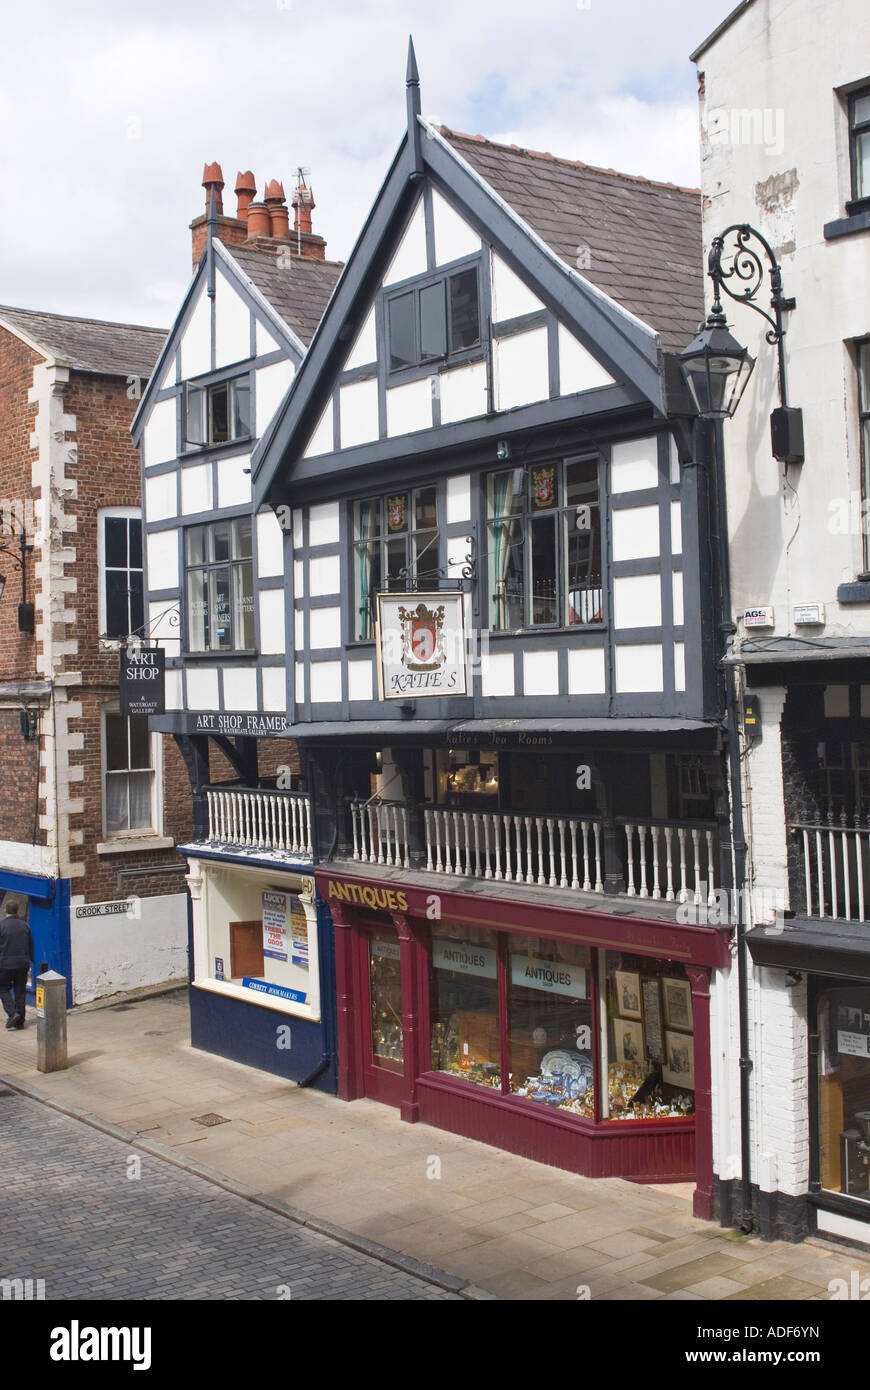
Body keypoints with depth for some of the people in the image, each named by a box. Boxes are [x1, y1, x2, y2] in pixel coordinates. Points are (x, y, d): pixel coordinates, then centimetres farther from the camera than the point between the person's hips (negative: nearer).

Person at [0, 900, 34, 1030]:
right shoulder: (25, 926, 5)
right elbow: (31, 946, 11)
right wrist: (30, 961, 20)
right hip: (23, 964, 4)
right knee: (20, 991, 9)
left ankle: (12, 1013, -11)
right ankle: (20, 1021, 9)